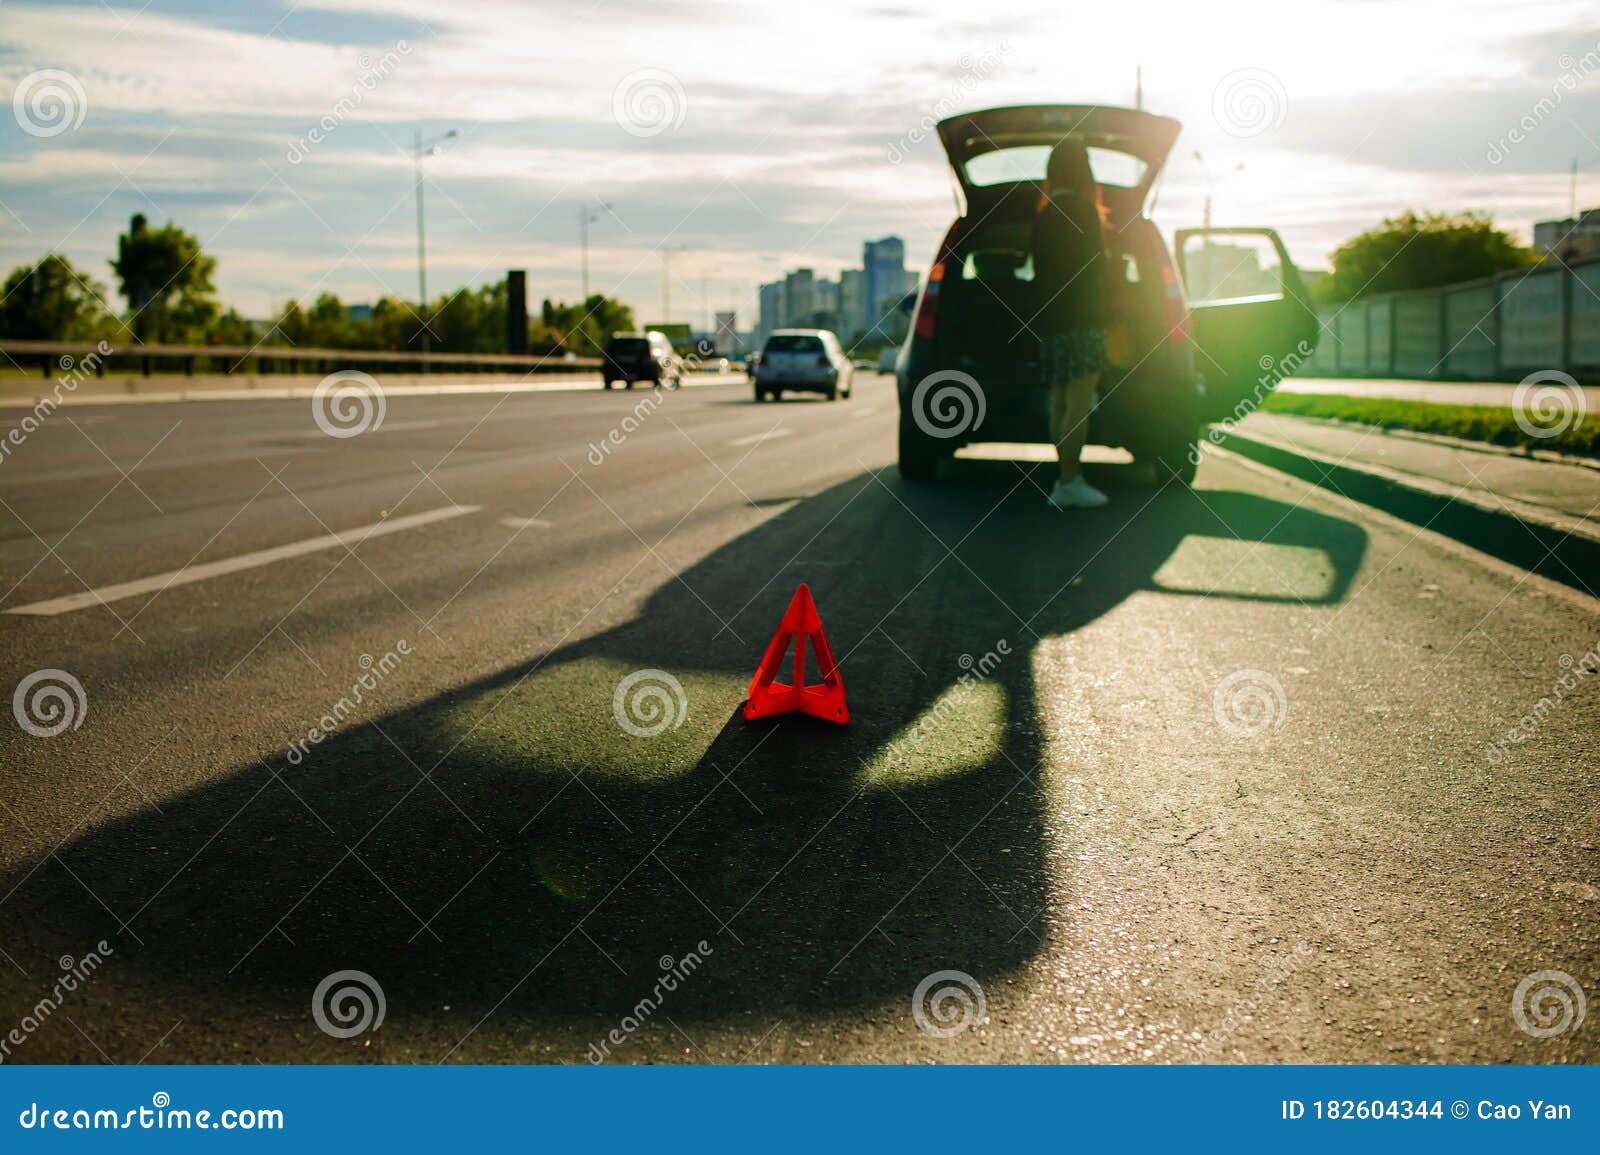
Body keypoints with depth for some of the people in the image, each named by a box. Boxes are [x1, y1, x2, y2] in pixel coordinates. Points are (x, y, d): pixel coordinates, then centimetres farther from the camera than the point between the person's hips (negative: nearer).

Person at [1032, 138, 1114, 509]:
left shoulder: (1042, 215, 14)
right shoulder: (1084, 211, -8)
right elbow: (1096, 266, -10)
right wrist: (1105, 306, 0)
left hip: (1051, 317, 8)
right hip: (1081, 318, -8)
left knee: (1061, 403, 10)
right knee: (1079, 403, -9)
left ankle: (1067, 478, 13)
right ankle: (1068, 483, -12)